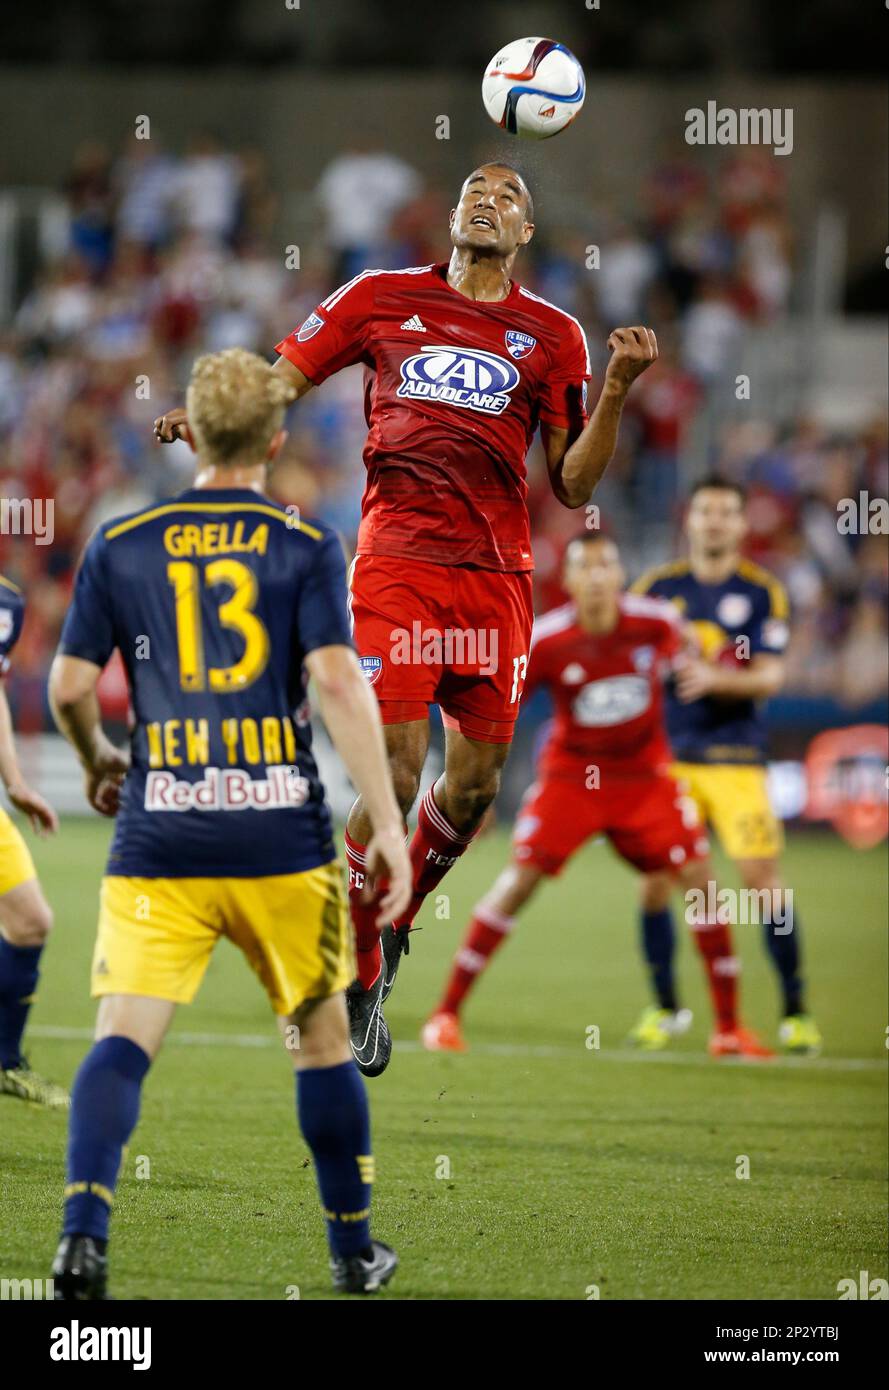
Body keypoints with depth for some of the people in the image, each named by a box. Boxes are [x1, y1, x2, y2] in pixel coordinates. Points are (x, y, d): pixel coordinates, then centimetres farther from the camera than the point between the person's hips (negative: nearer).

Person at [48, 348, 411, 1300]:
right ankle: (353, 1248, 25)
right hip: (280, 834, 0)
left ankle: (83, 1231, -27)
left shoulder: (118, 546, 5)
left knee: (124, 1036, -6)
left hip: (159, 836, 0)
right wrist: (388, 824, -10)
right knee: (321, 1033, 15)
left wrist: (97, 760, 25)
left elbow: (68, 687, 4)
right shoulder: (306, 548, 1)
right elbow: (337, 683, -9)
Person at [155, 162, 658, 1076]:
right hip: (396, 563, -3)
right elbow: (278, 383, 12)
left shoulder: (552, 337, 12)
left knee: (474, 784, 6)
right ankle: (359, 979, 6)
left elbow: (572, 486, 10)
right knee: (395, 776, -11)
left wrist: (616, 391, -4)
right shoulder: (383, 298, 9)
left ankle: (394, 920, 35)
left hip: (497, 573, 3)